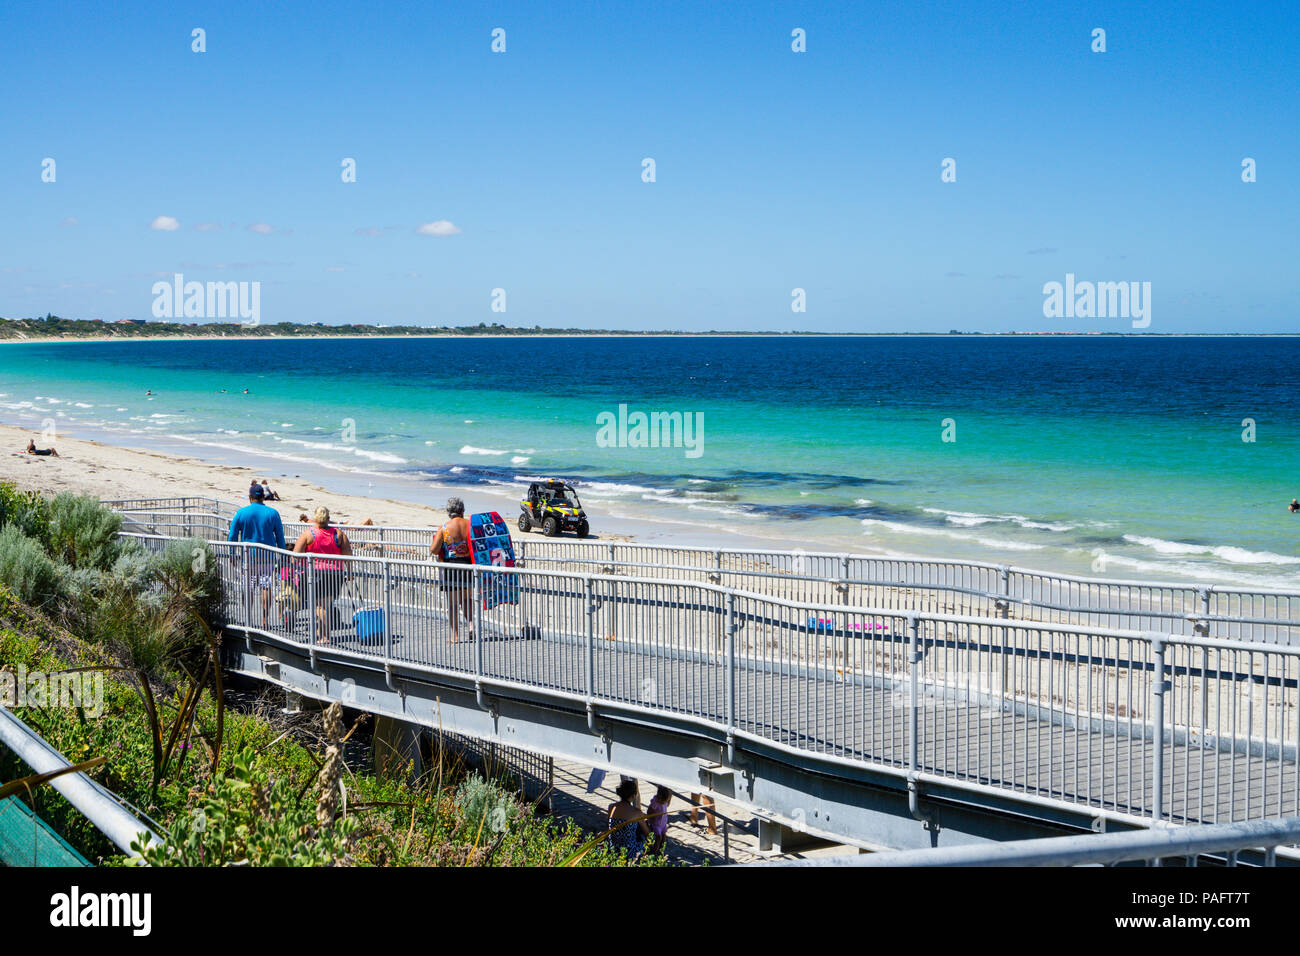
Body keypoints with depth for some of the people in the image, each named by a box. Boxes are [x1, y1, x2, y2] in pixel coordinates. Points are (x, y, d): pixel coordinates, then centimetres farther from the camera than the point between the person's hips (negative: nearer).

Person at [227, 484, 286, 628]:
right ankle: (264, 620, -1)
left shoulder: (241, 513, -3)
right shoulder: (272, 513, -1)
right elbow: (280, 537, 4)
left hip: (248, 555, 0)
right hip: (268, 556, 0)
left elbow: (232, 537, 0)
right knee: (266, 587, 2)